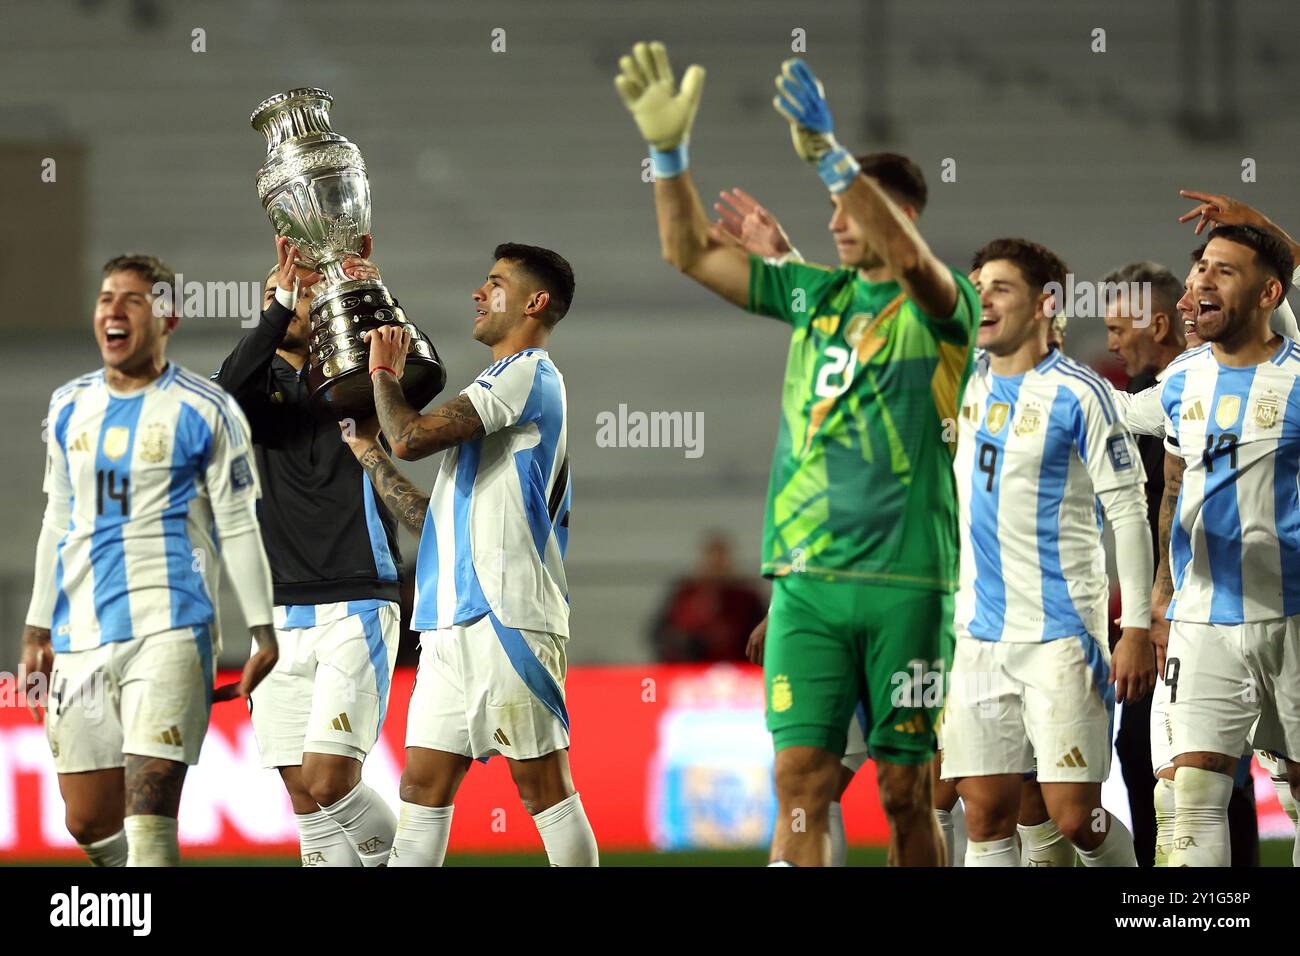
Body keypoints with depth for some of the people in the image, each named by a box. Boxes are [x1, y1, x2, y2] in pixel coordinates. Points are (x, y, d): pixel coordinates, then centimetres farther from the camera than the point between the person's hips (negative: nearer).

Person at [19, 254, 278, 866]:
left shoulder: (204, 411, -1)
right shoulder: (70, 408, 14)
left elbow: (238, 528, 1)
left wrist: (262, 629, -4)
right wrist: (37, 627, 19)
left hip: (170, 627, -5)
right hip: (81, 636, 6)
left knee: (149, 815, -16)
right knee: (90, 825, 6)